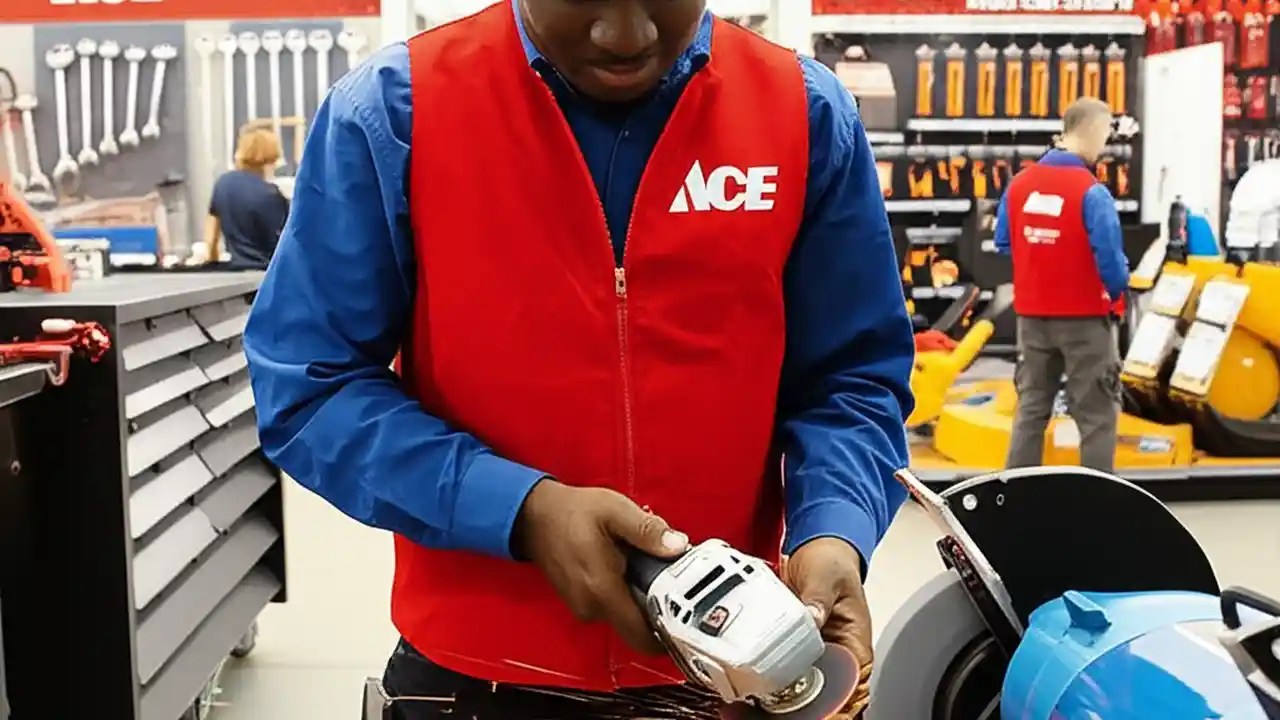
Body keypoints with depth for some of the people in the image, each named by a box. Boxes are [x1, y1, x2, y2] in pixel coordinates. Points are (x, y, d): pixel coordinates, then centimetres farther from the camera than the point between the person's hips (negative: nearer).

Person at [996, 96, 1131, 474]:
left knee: (1031, 407, 16)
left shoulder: (1019, 184, 1)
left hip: (1032, 315, 6)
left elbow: (1004, 244, 9)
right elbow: (1110, 258, -17)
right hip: (1084, 317, -6)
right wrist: (1117, 292, 2)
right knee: (1096, 414, 6)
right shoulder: (1091, 191, -18)